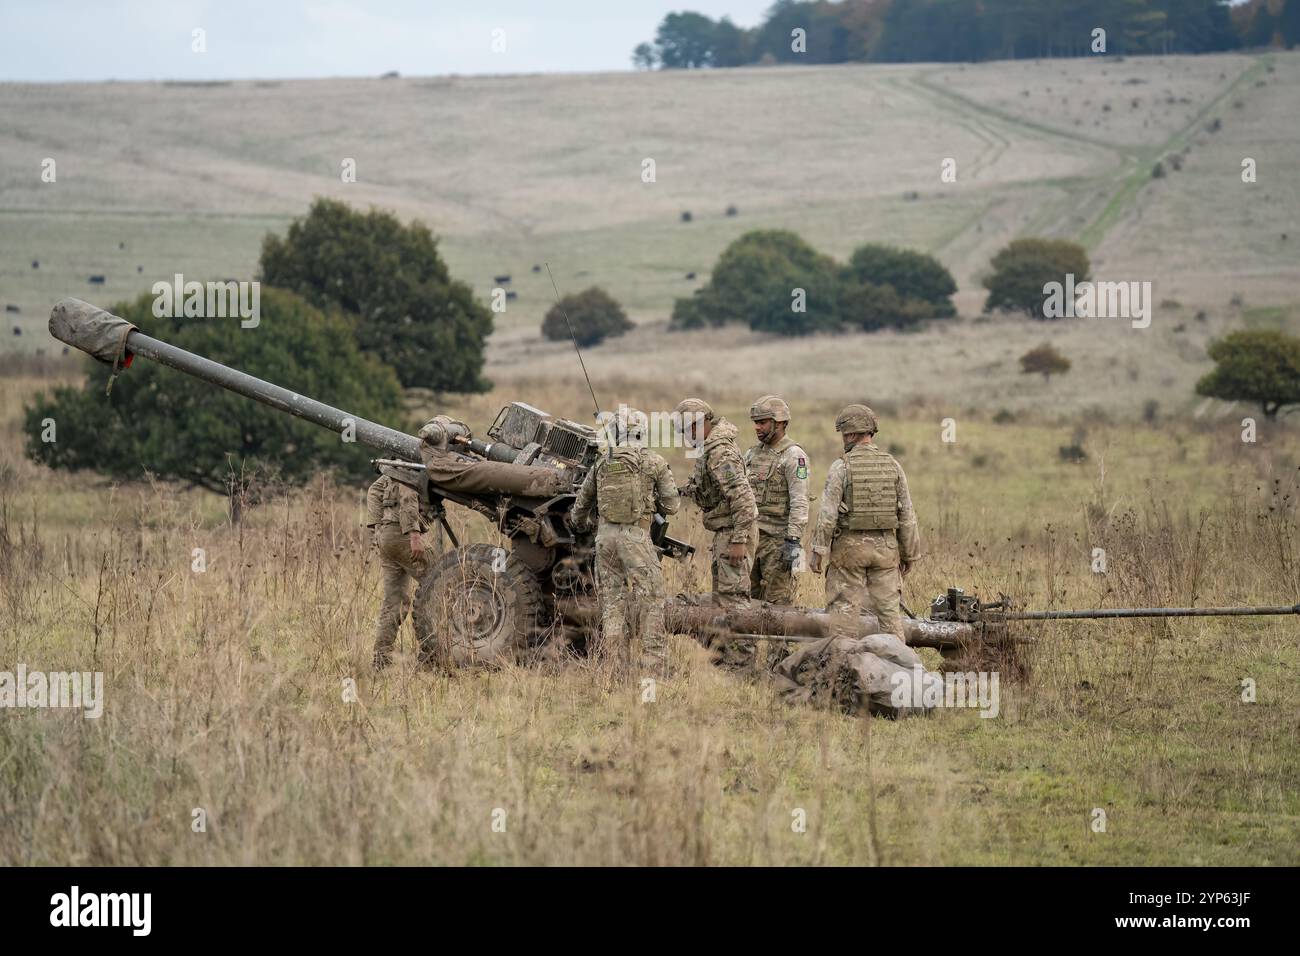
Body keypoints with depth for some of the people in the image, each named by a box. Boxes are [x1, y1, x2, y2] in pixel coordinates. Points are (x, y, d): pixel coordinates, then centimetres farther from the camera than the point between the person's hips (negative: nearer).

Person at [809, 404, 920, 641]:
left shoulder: (841, 467, -8)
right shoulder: (892, 466, 4)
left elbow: (828, 512, -11)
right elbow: (907, 515, 5)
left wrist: (818, 550, -7)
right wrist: (909, 554, 13)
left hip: (850, 547, -3)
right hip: (885, 547, 3)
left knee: (844, 610, 1)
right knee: (888, 609, 6)